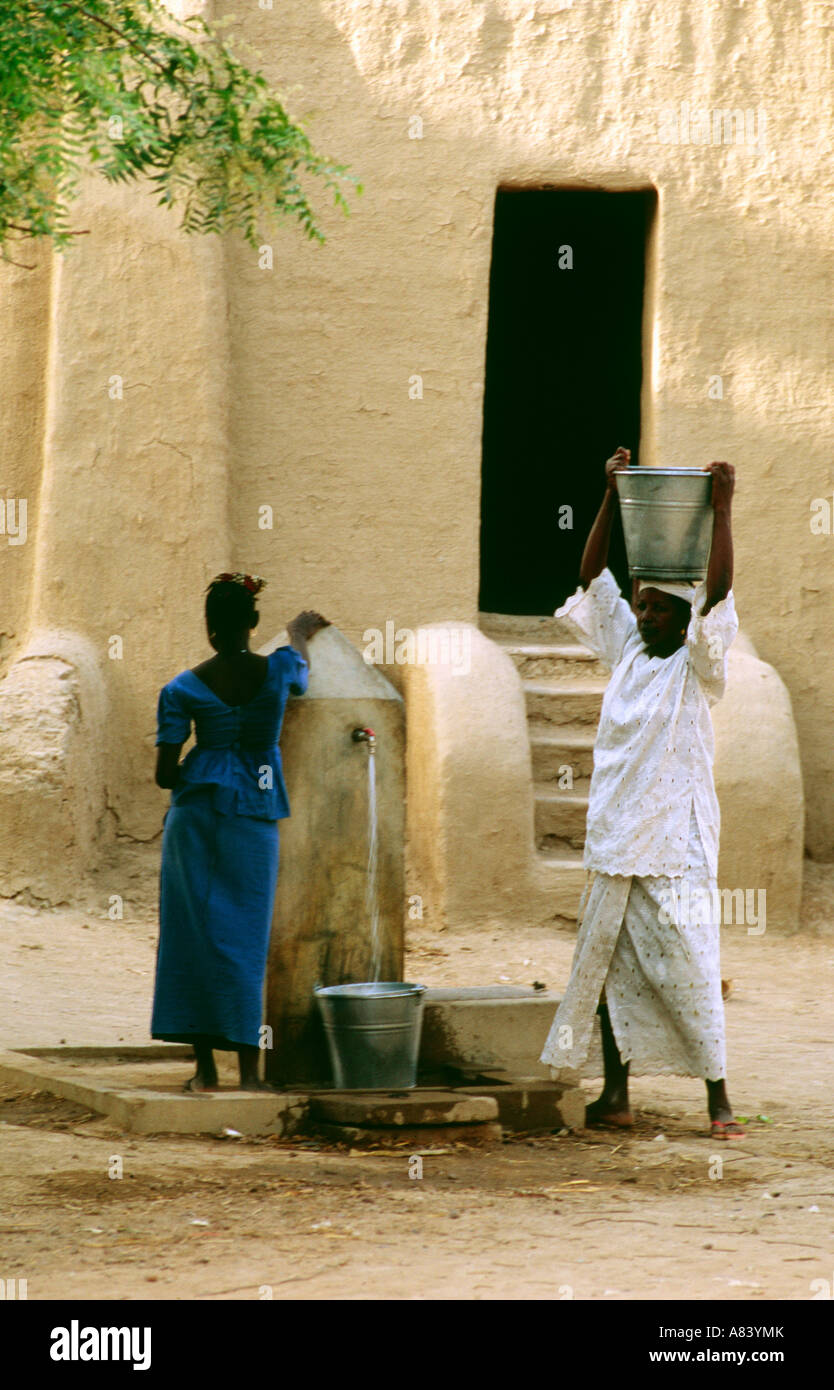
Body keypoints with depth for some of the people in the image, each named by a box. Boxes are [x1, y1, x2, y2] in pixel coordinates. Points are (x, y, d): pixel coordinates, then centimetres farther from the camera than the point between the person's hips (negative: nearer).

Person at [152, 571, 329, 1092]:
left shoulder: (183, 689, -5)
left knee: (194, 931, 7)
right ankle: (248, 1068, 1)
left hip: (194, 813, 0)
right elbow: (302, 676, 23)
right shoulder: (278, 670, -4)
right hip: (253, 814, 0)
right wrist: (300, 634, 44)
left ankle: (205, 1067, 8)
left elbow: (165, 772, -5)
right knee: (244, 936, 4)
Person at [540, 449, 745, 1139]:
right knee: (609, 966, 6)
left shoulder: (696, 665, -2)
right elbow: (592, 576, 13)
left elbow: (717, 593, -16)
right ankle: (616, 1097, 13)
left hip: (676, 847, -6)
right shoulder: (626, 648, 12)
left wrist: (722, 506, -18)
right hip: (614, 841, 6)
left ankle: (719, 1100, -1)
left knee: (688, 971, -7)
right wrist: (612, 498, 6)